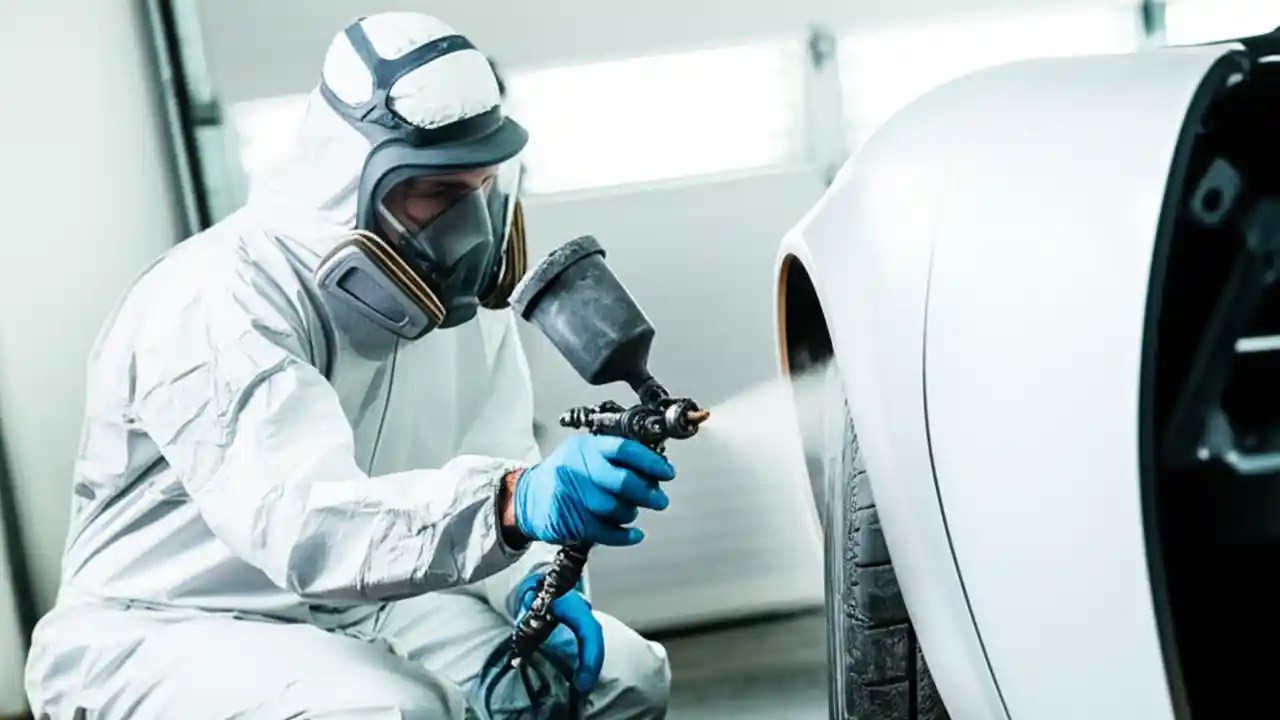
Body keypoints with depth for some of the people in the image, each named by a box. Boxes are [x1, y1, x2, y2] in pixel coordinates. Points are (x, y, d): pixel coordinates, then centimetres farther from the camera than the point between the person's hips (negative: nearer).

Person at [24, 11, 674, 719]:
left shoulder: (456, 284, -3)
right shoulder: (222, 300, -27)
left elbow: (483, 475, 1)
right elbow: (301, 522, -42)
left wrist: (534, 583, -20)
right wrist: (517, 501, -56)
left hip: (360, 609, 7)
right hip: (160, 633, -7)